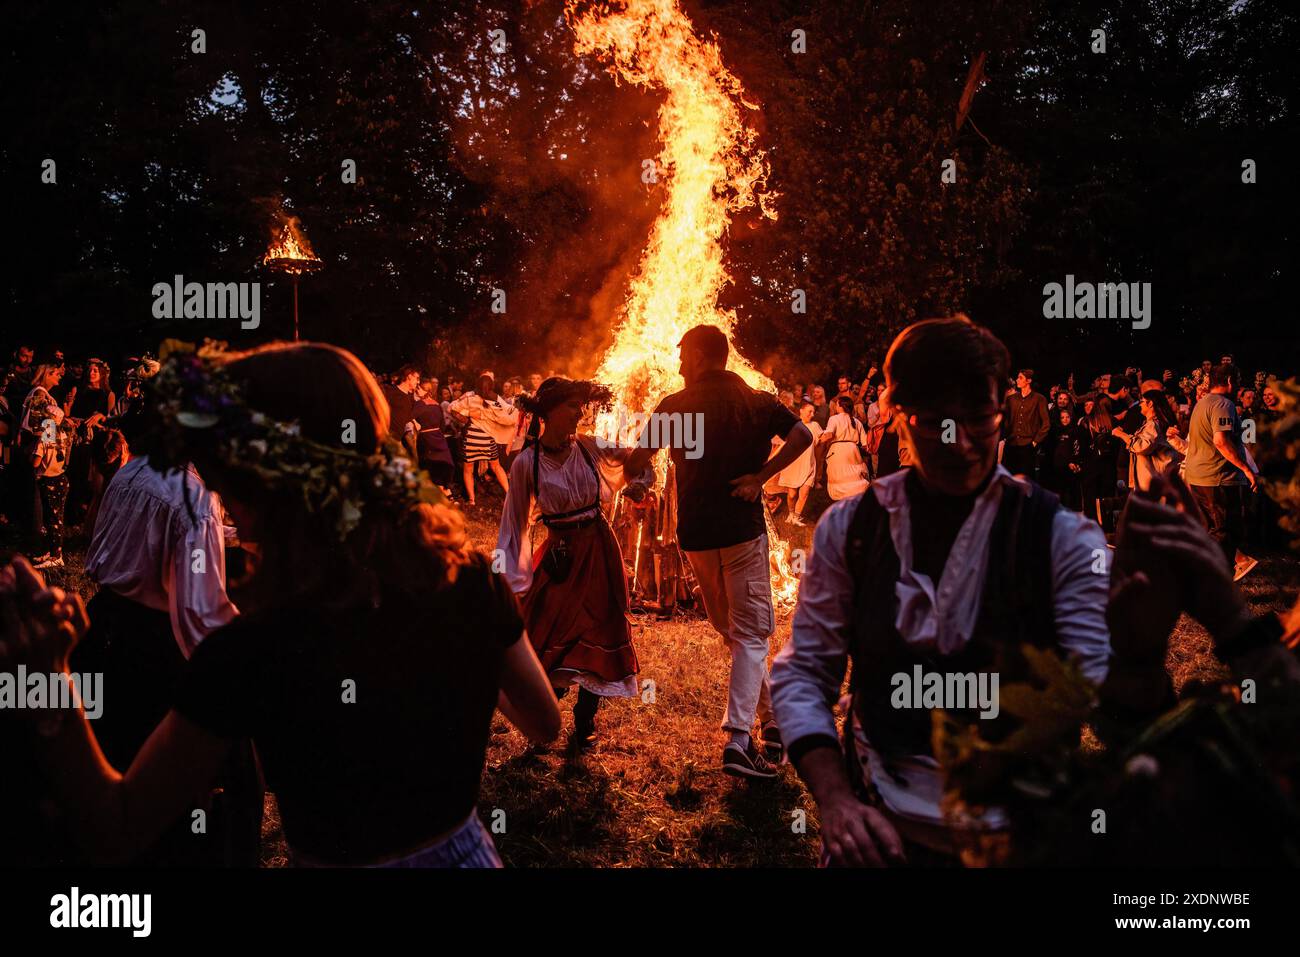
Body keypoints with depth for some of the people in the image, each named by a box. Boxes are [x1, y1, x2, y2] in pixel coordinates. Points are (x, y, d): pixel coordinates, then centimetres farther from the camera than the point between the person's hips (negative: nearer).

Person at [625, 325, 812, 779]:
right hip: (743, 529, -2)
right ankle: (737, 741, -13)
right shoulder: (757, 401, 3)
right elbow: (802, 435, -13)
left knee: (731, 630, 17)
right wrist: (760, 477, -12)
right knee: (751, 633, -1)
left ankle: (772, 718, 23)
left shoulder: (674, 406, 3)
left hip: (695, 534, 2)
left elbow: (636, 463, 5)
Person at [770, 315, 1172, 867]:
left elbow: (1113, 709, -17)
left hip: (1019, 838, 0)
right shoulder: (848, 527, -5)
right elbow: (803, 674, -2)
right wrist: (834, 800, -16)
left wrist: (1139, 647, -39)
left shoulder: (1062, 537, -11)